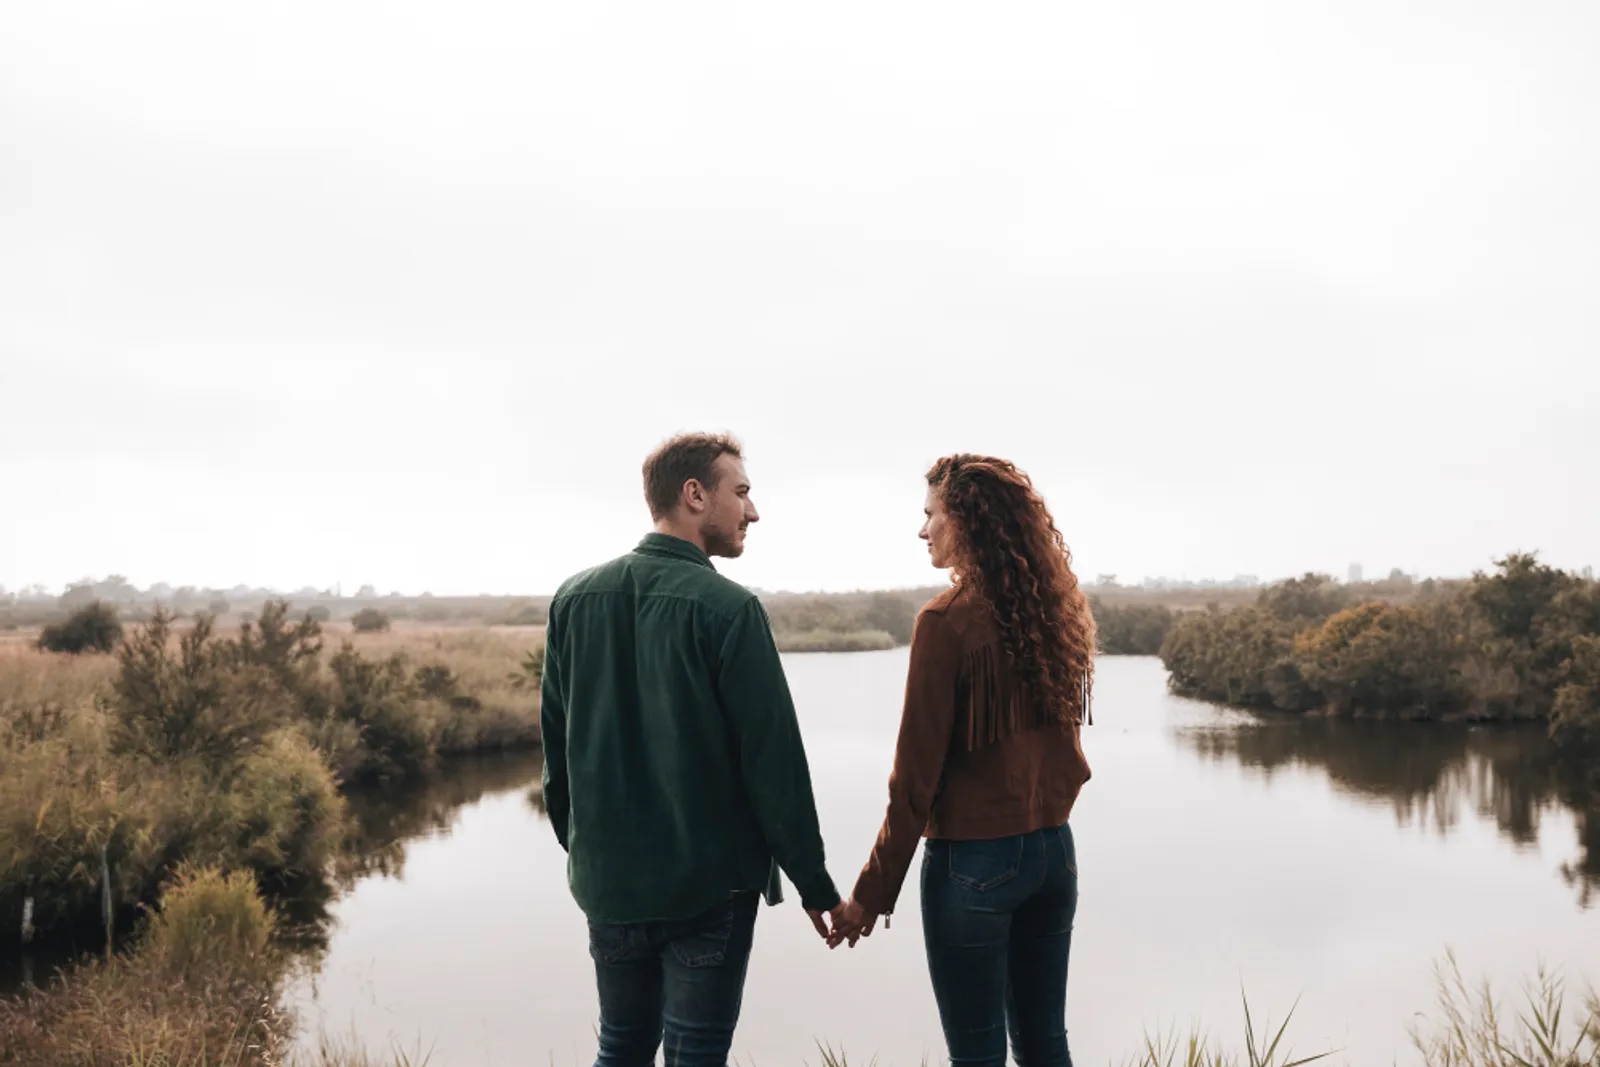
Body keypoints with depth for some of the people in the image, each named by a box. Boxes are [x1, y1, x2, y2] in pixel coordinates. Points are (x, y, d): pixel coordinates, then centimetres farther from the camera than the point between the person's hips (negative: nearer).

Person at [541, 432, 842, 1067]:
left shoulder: (575, 599, 2)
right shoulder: (727, 607, -14)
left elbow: (557, 747, 9)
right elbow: (774, 760, -13)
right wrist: (814, 883, -5)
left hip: (607, 881, 5)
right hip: (710, 884, -5)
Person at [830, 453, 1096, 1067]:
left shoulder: (948, 620, -15)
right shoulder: (1056, 612, 4)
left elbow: (917, 775, -14)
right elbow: (1066, 754, 12)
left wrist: (874, 891, -7)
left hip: (974, 858, -6)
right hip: (1053, 852, 7)